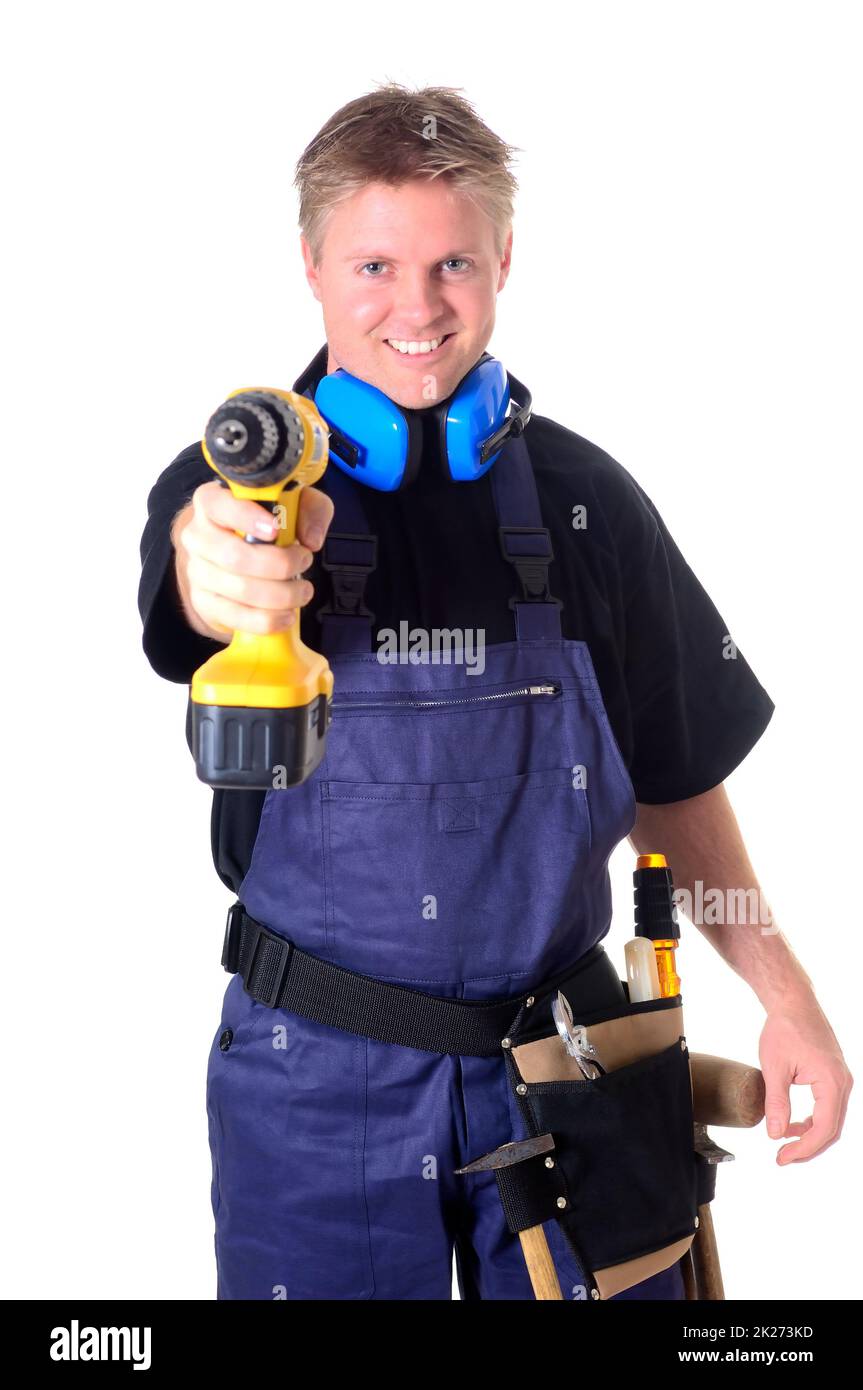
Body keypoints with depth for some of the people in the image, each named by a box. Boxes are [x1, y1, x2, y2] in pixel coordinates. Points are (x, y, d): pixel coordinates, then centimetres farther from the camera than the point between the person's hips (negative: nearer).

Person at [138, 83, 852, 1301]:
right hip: (317, 1078, -2)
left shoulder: (584, 498, 1)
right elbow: (195, 575, -31)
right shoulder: (235, 483, -6)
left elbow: (672, 780, 9)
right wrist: (228, 576, -55)